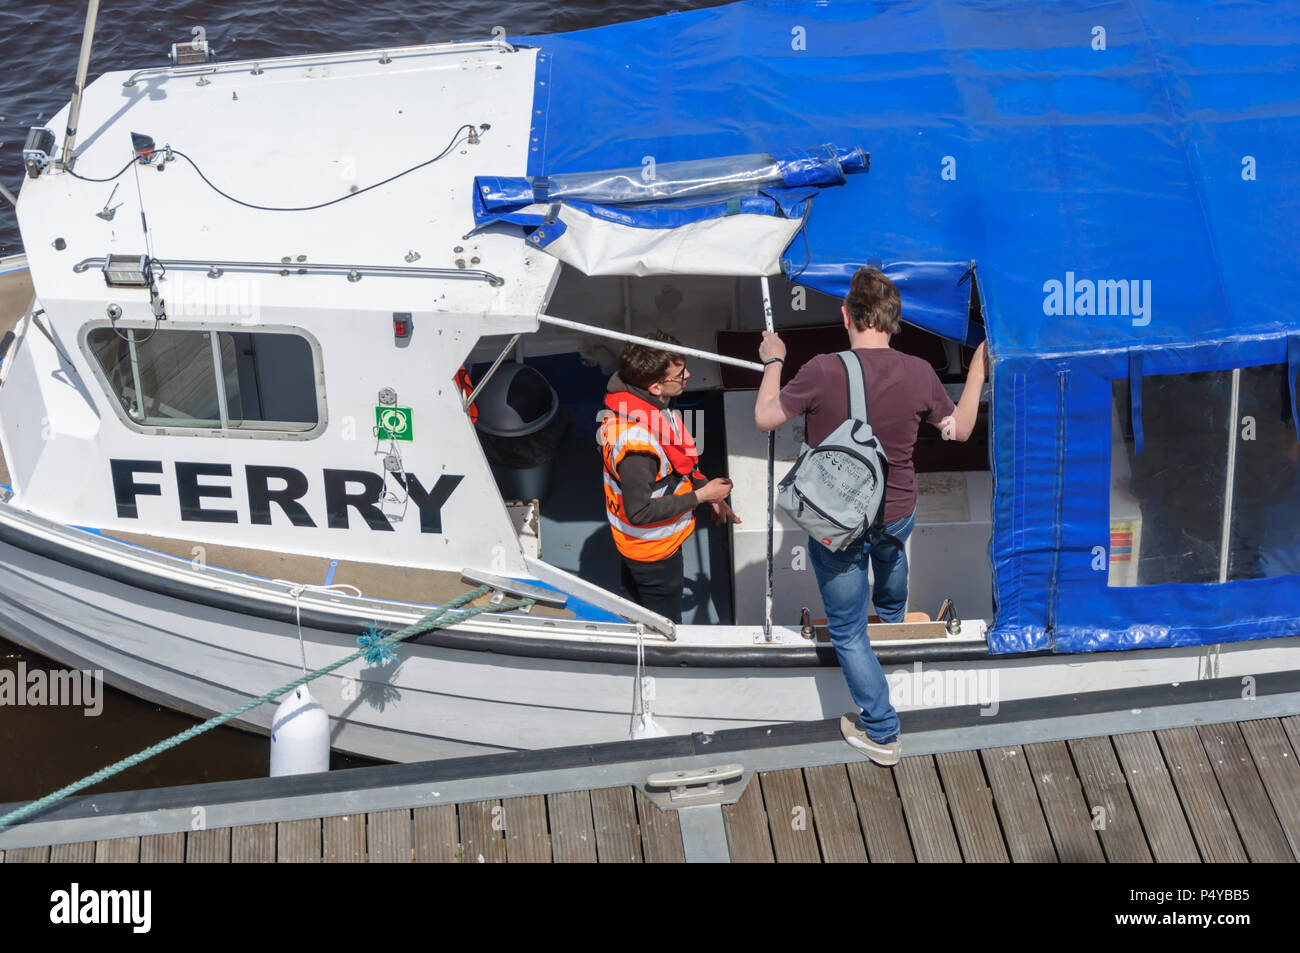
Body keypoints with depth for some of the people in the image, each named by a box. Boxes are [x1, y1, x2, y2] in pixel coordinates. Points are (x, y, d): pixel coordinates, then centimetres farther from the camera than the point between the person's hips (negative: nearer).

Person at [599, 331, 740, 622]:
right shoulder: (636, 440, -38)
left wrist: (711, 494, 5)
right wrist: (701, 495, -24)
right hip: (653, 553, -9)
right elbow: (639, 512, -32)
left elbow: (672, 466, 10)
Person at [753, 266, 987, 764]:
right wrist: (977, 371, 16)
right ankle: (892, 617, 72)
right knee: (890, 550, 42)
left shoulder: (824, 372, -26)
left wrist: (772, 362, 4)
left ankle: (880, 732, 22)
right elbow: (960, 429, 3)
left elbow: (765, 418, -12)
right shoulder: (919, 373, -15)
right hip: (898, 513, 4)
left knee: (848, 630, 14)